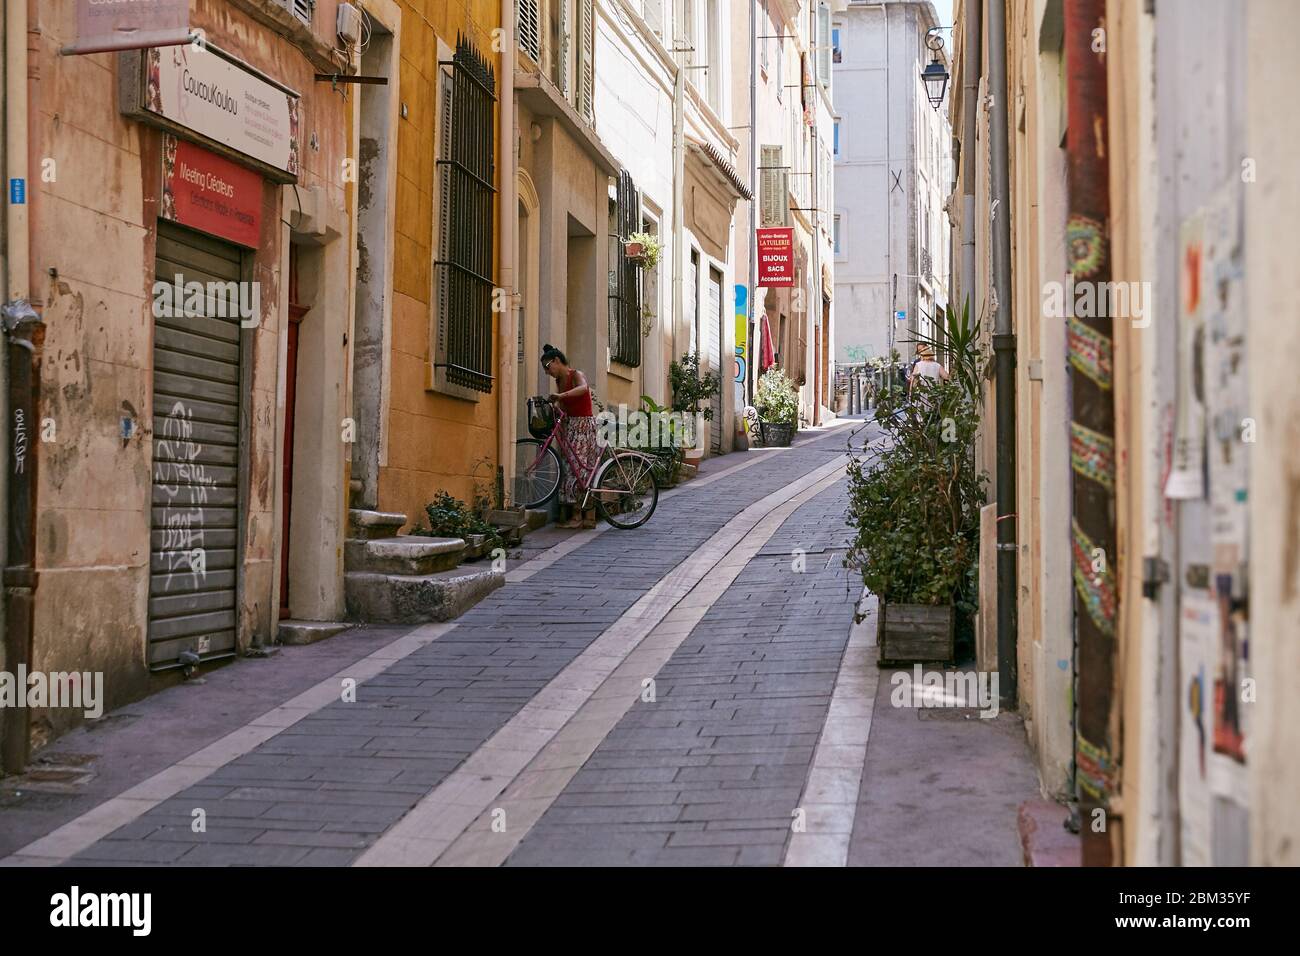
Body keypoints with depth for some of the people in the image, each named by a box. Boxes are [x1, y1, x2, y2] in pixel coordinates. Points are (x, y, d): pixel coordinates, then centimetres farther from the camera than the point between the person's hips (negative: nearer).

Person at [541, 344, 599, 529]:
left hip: (584, 426, -8)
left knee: (577, 468, -12)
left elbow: (583, 388, -32)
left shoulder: (576, 375, -9)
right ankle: (589, 517, 5)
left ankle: (576, 517, -12)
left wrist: (560, 395, -44)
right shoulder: (560, 381, 16)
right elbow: (562, 409, 11)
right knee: (587, 471, 6)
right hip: (570, 427, 8)